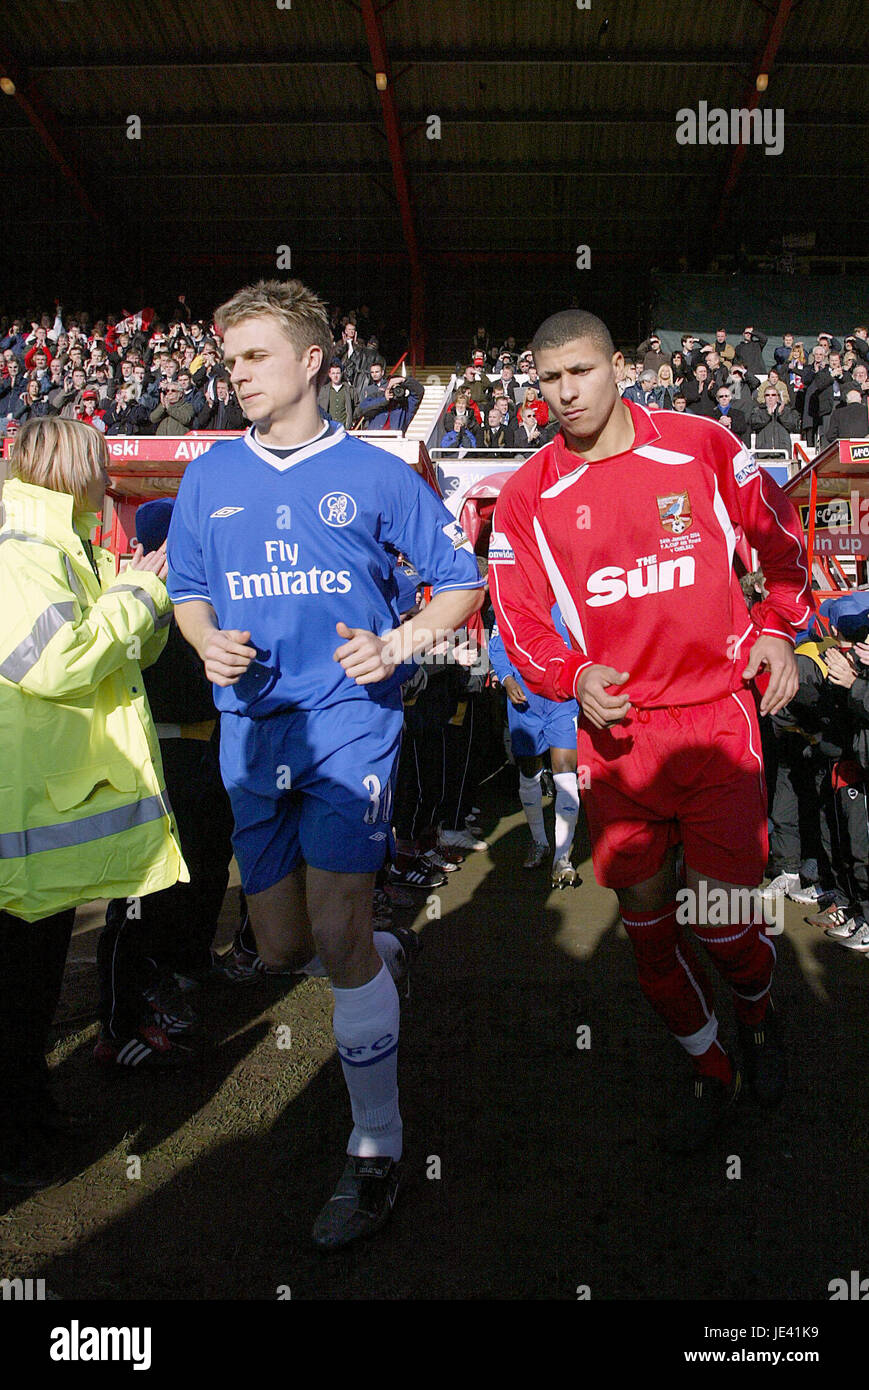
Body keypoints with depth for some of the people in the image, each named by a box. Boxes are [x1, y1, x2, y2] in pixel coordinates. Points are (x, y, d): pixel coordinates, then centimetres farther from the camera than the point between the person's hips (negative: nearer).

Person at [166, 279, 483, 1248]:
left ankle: (376, 1148, 5)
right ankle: (374, 954, 46)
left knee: (336, 936, -13)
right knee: (281, 948, 9)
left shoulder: (374, 473, 0)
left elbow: (461, 582, 6)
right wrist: (210, 643, -4)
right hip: (252, 726, 4)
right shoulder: (210, 477, 10)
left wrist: (397, 644, -12)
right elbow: (187, 591, 19)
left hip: (350, 714, -4)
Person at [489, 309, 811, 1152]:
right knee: (644, 924, 8)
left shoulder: (701, 447, -1)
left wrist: (778, 629, 3)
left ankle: (758, 1017, 36)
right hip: (614, 731, 2)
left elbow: (782, 537, 13)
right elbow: (520, 625, 4)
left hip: (716, 716, -2)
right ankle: (711, 1075, 33)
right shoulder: (527, 497, 1)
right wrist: (573, 677, -14)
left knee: (722, 921, -2)